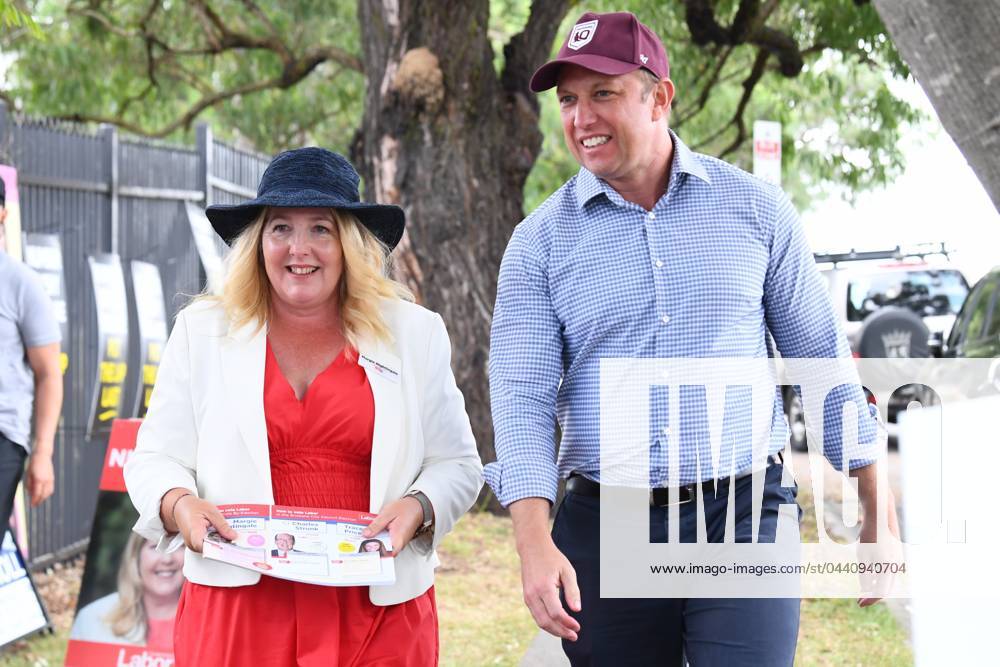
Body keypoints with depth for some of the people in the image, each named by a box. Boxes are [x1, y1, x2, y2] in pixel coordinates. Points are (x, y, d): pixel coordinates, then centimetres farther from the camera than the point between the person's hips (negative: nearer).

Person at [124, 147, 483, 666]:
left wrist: (418, 508, -10)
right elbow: (155, 460, 8)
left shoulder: (415, 335, 8)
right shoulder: (203, 332, 8)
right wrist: (180, 506, -14)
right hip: (237, 606, 0)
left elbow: (455, 465, 10)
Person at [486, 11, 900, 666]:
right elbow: (522, 399, -6)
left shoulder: (754, 208, 3)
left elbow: (821, 360, 9)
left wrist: (879, 513, 8)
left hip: (743, 516, -1)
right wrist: (535, 543, -21)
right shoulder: (541, 242, 2)